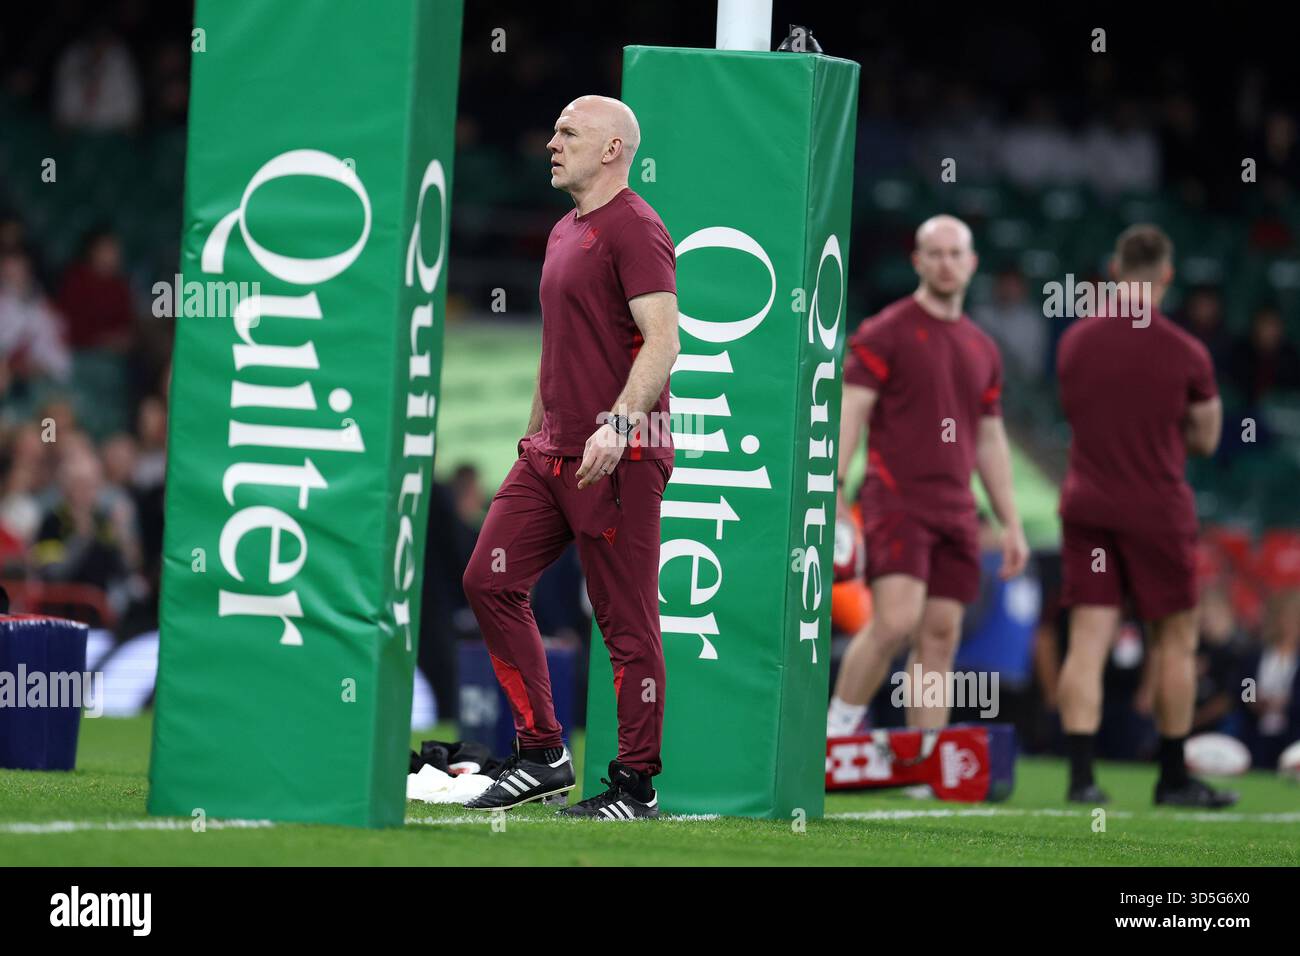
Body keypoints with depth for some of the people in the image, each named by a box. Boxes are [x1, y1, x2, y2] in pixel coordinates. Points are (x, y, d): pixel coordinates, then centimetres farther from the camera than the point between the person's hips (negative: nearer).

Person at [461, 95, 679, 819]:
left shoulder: (634, 228, -10)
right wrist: (535, 434, 27)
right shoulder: (566, 232, 19)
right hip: (554, 454, 10)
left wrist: (618, 423, -28)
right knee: (491, 582, 4)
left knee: (627, 619, -4)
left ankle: (637, 783, 2)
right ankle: (543, 754, 11)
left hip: (621, 455, -9)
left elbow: (663, 341, -19)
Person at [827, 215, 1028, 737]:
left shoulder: (982, 349, 17)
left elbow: (990, 442, 22)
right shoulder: (885, 332, -1)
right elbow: (849, 413, -6)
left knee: (940, 637, 2)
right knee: (895, 622, -21)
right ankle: (836, 728, -6)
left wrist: (1011, 524, 17)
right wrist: (832, 500, -16)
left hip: (955, 510, 6)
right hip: (896, 501, -6)